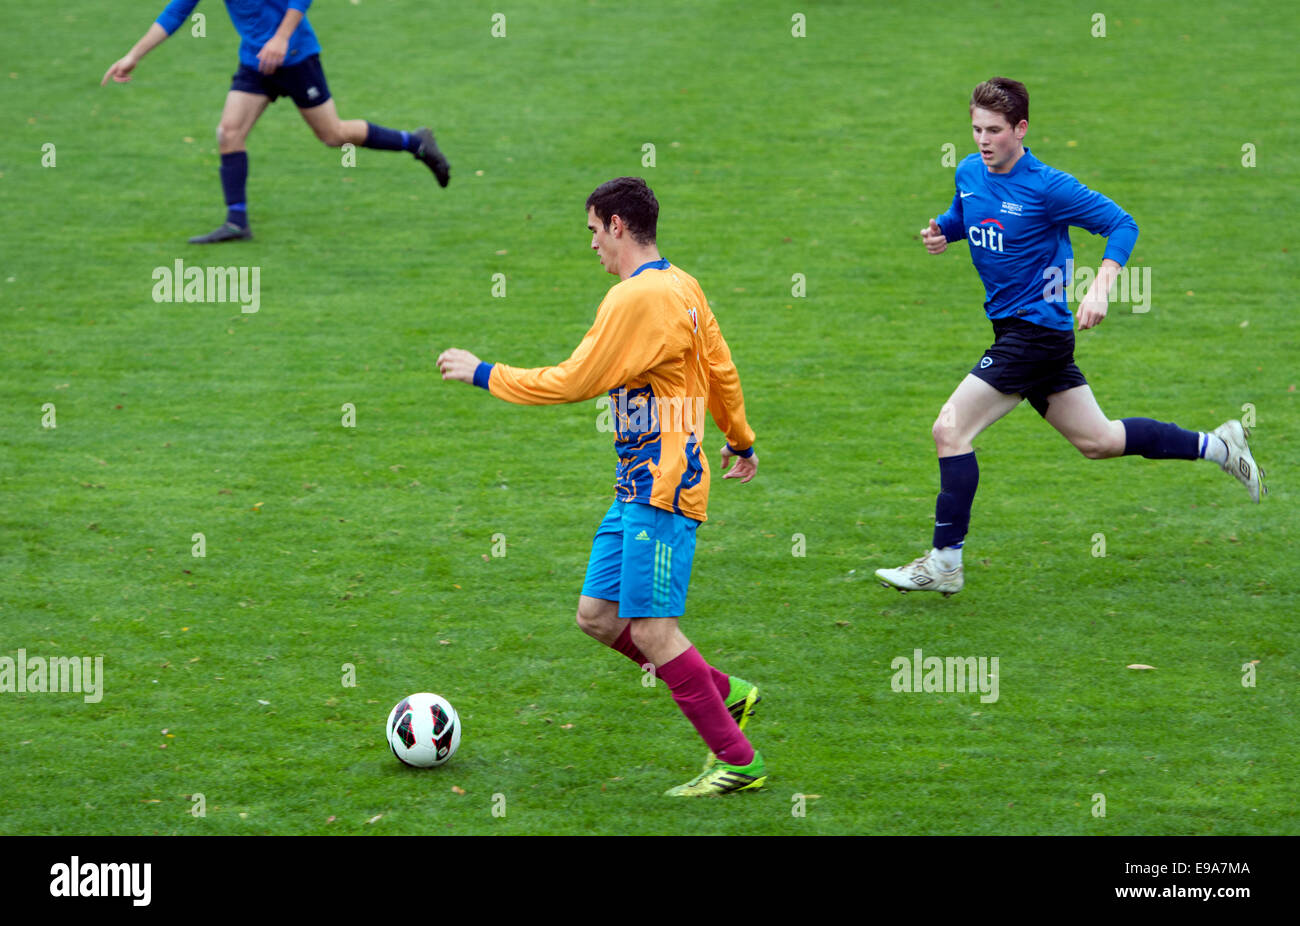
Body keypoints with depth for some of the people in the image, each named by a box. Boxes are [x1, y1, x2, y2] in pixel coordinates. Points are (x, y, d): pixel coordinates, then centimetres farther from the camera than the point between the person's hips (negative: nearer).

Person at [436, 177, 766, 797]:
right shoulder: (682, 287, 12)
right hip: (639, 485, 10)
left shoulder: (637, 298, -18)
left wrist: (482, 374, -5)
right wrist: (740, 440, 36)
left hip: (660, 489, -10)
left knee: (649, 628, -10)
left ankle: (737, 761, -4)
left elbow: (572, 383, -16)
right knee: (597, 613, 9)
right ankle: (727, 694, 17)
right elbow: (721, 370, 21)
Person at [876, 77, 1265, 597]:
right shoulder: (969, 173, 5)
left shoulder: (1047, 187, -16)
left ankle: (944, 563, -9)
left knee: (951, 429, -14)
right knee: (1097, 441, 16)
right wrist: (942, 232, 3)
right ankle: (1215, 446, 29)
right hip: (1013, 326, 8)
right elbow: (961, 215, 27)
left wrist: (1100, 287, -25)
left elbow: (1122, 225, -12)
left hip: (1036, 329, -8)